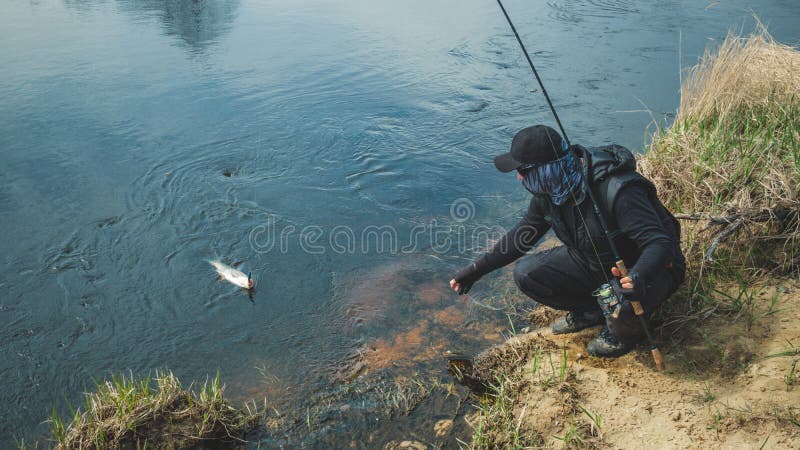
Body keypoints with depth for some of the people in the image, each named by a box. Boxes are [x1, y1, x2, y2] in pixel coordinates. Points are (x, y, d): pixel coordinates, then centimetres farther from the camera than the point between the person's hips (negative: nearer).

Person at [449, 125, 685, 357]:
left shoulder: (616, 190, -34)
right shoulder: (549, 188, -10)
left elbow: (660, 244, -36)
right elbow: (523, 234, 4)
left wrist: (639, 278, -59)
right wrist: (477, 269, 1)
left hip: (646, 268, -6)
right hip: (591, 263, 6)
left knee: (622, 305, -40)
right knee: (525, 273, -12)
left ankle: (627, 330, 0)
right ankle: (590, 311, 10)